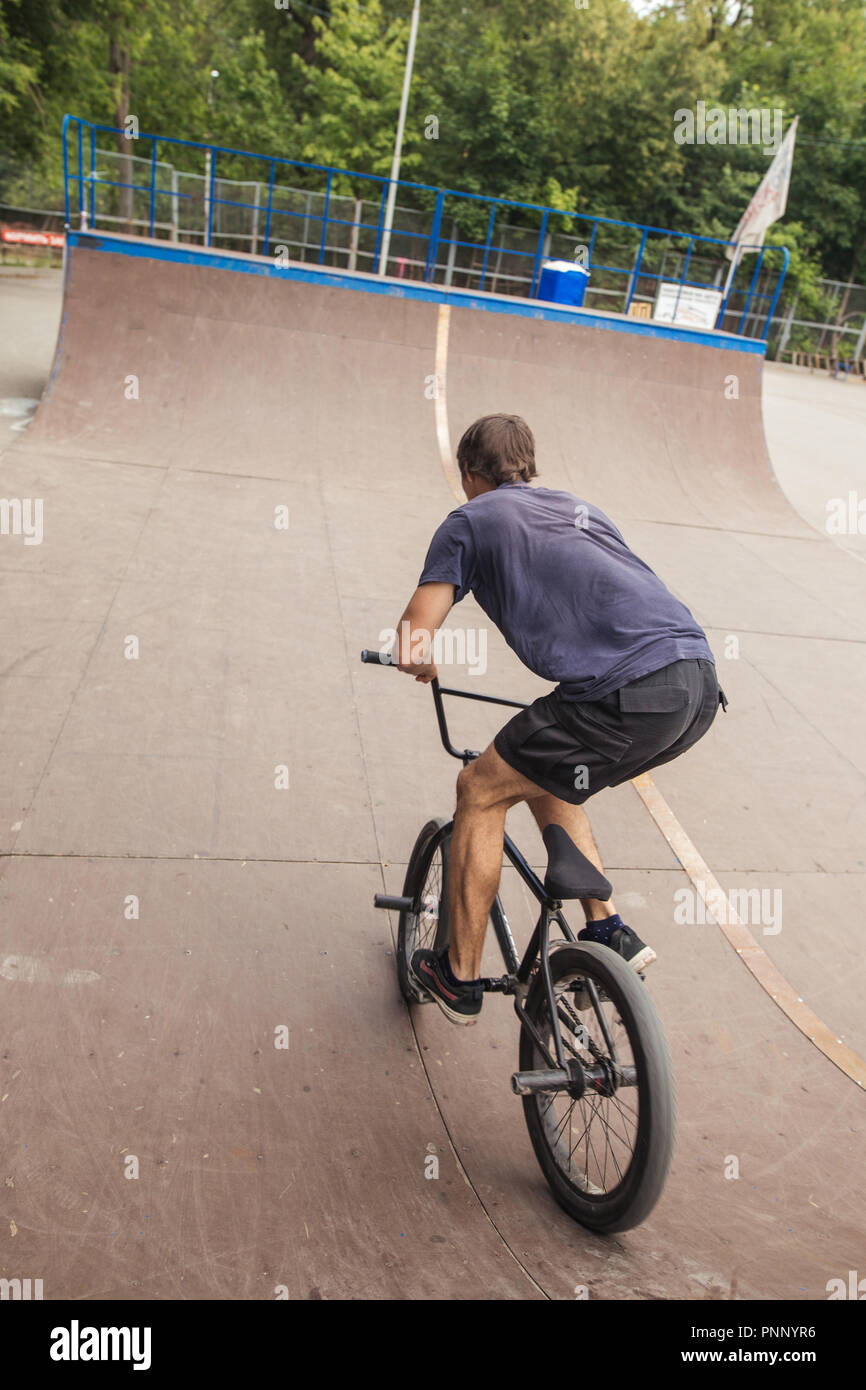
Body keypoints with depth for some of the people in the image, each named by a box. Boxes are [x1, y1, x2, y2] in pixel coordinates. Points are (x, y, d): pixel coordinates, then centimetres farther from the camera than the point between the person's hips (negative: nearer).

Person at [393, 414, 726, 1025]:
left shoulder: (470, 520, 12)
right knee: (545, 780, 27)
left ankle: (460, 978, 20)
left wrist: (423, 664, 28)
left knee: (481, 790, 10)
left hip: (633, 694, -7)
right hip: (702, 686, 8)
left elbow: (415, 637, 6)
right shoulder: (580, 508, 31)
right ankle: (608, 932, 27)